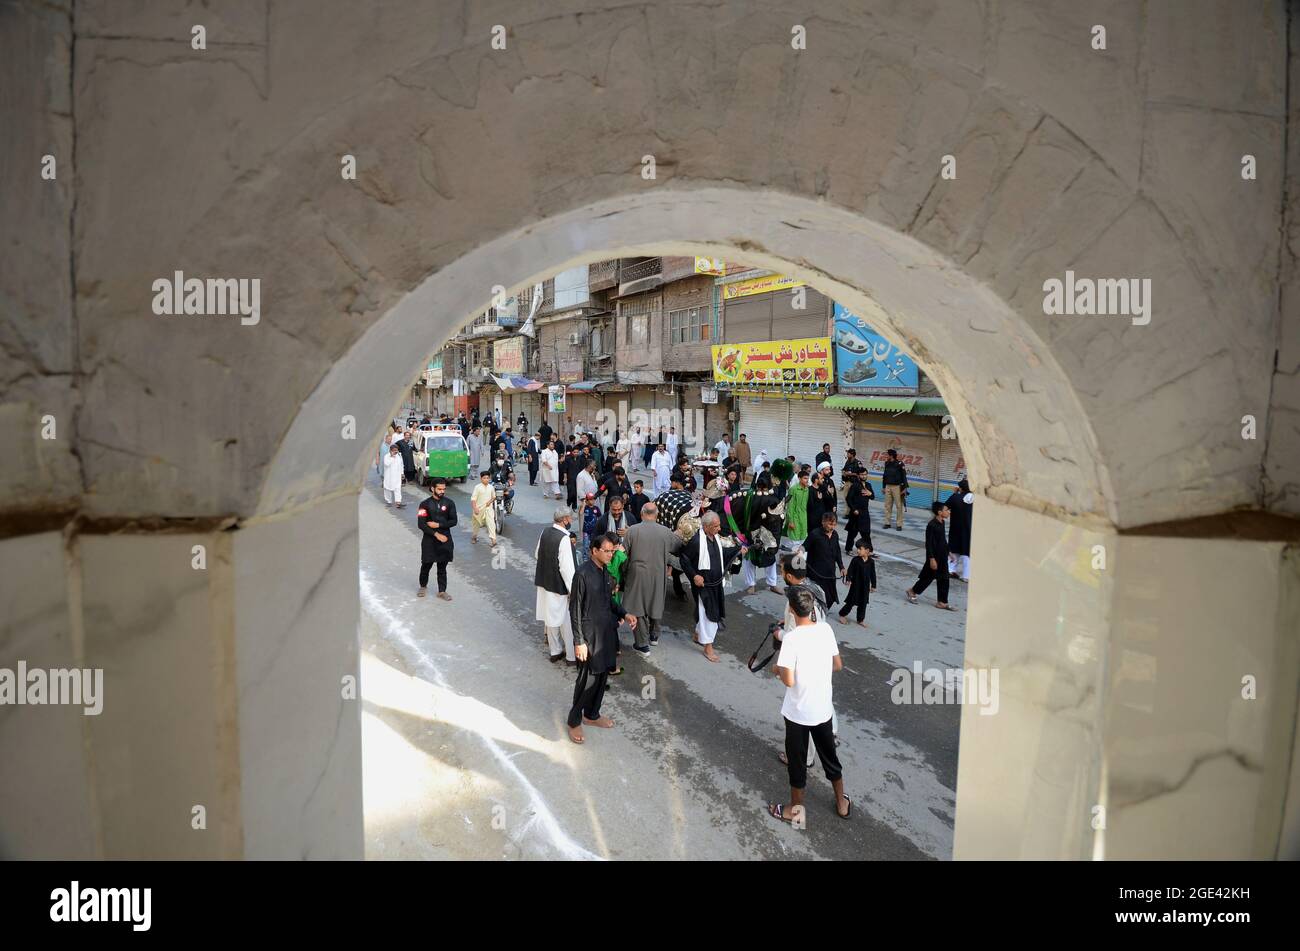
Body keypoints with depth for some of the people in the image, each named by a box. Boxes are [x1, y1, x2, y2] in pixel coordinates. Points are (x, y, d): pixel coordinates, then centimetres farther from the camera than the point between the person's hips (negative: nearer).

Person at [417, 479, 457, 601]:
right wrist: (436, 534, -16)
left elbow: (453, 521, -2)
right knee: (426, 565, 9)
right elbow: (421, 524, -11)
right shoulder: (425, 504, -6)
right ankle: (423, 586, 32)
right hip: (429, 539, -1)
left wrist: (438, 525, -14)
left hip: (445, 539, 1)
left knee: (442, 567, 8)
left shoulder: (449, 503, 0)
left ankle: (442, 591, 17)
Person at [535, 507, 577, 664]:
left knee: (551, 618, 19)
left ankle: (555, 651, 32)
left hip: (545, 582, 7)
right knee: (567, 621, 7)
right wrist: (573, 590, -18)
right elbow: (567, 567, -23)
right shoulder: (564, 539, -23)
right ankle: (572, 656, 19)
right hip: (559, 585, -7)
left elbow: (537, 555, 13)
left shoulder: (545, 533, 0)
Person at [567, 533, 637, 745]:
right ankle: (574, 721, 18)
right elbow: (575, 610, -16)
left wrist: (624, 614, 0)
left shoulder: (605, 572, 5)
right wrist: (579, 642, -16)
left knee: (603, 676, 16)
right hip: (590, 634, -8)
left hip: (607, 632, 8)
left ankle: (592, 715, 34)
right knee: (588, 679, 0)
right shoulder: (583, 574, -18)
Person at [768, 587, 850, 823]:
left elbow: (788, 681, -24)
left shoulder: (791, 639, -25)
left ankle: (796, 809, 30)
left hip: (798, 712, -5)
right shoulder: (826, 629, -7)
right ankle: (842, 803, 38)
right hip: (823, 708, 5)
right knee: (829, 755, 23)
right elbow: (838, 665, 4)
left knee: (797, 760, 14)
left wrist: (777, 670, -5)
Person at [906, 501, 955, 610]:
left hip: (942, 557, 8)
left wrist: (948, 552, 21)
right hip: (934, 556, -8)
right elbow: (929, 544, -20)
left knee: (944, 579, 9)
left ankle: (942, 602, 15)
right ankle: (912, 591, 27)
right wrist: (932, 559, -22)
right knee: (928, 577, 6)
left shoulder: (941, 523, 6)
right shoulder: (932, 525, -21)